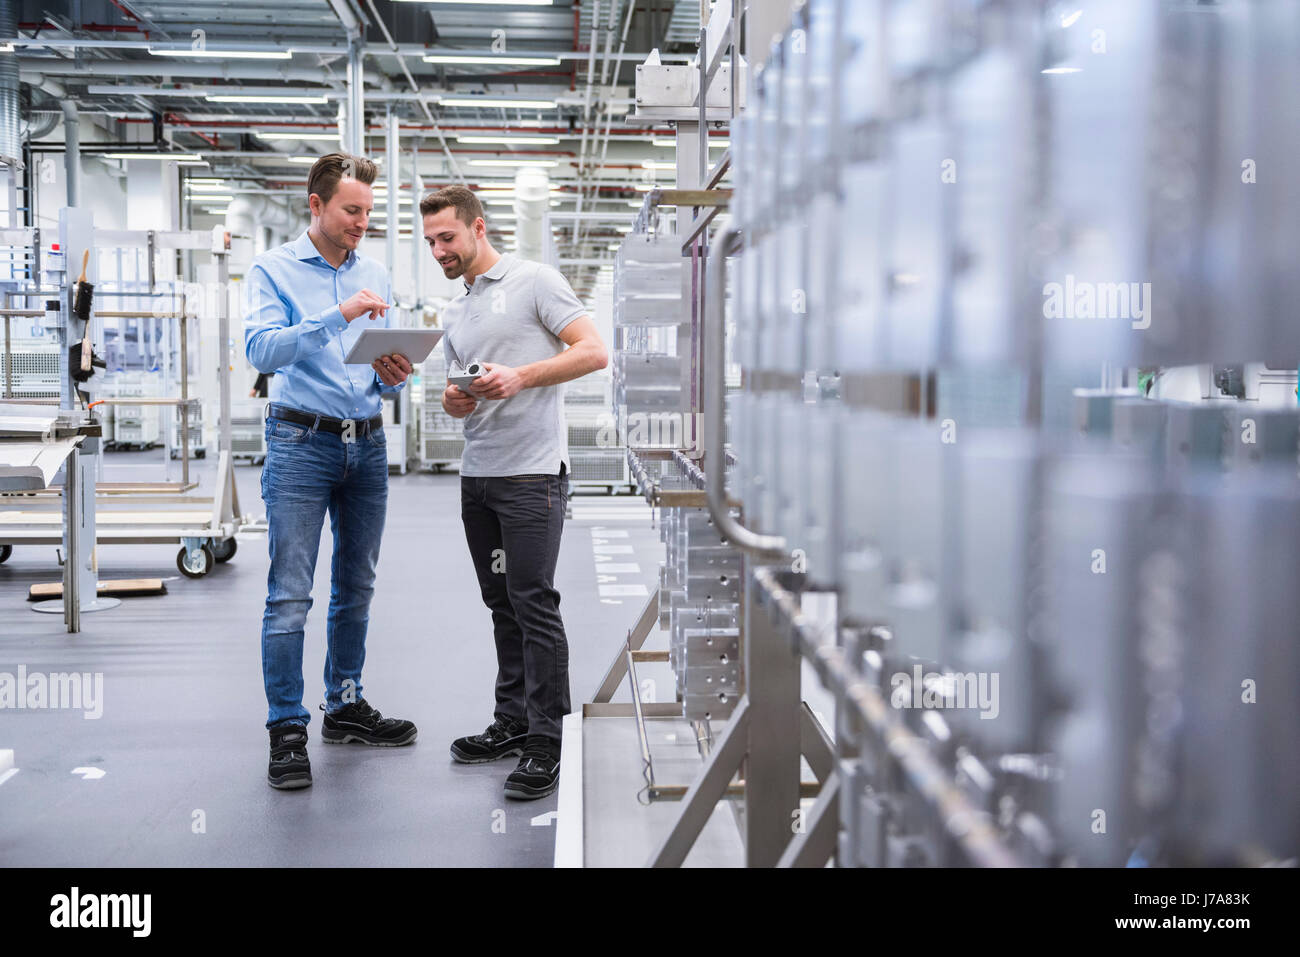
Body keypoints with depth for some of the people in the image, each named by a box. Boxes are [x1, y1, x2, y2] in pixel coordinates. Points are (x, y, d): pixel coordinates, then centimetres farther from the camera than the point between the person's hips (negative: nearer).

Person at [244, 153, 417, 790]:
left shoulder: (376, 276, 13)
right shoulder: (273, 270, -3)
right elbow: (261, 349, -18)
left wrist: (391, 376, -7)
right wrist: (337, 316, -27)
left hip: (367, 443, 6)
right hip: (302, 442, -5)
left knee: (356, 587, 12)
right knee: (290, 593, -7)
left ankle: (345, 705, 24)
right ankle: (287, 730, -2)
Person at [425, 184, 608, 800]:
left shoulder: (535, 282, -2)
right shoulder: (454, 313, 21)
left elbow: (593, 352, -11)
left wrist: (519, 376, -20)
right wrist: (452, 401, 1)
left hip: (532, 472, -8)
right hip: (477, 473, 8)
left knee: (534, 603, -10)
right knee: (502, 604, 12)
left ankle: (545, 744, -7)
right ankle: (512, 722, 21)